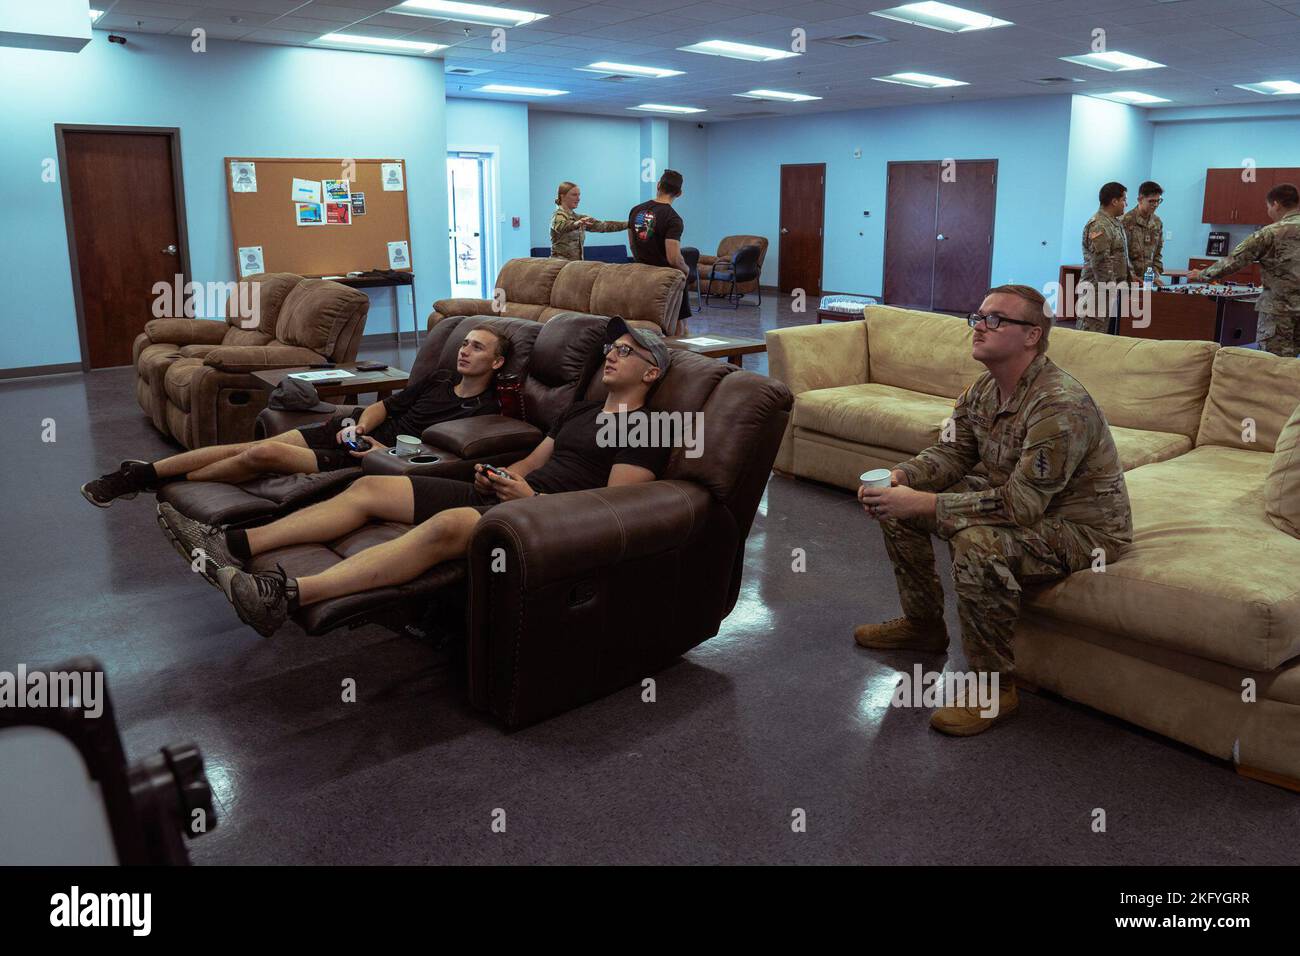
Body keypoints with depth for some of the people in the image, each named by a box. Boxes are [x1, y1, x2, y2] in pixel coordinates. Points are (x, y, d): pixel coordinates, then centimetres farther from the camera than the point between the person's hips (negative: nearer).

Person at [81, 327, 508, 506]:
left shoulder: (484, 411, -7)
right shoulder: (440, 378, 14)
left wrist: (386, 451, -19)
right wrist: (361, 423, -2)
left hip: (366, 461, -6)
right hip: (351, 432, 6)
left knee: (262, 454, -16)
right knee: (252, 446, -8)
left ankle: (152, 478, 2)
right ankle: (142, 474, -1)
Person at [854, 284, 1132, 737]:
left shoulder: (1061, 406, -30)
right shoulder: (983, 389, -2)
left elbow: (1021, 505, -34)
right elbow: (953, 452, 6)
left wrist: (923, 504, -37)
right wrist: (900, 476, -16)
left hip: (1080, 527, -9)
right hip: (1015, 499, 9)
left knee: (977, 544, -38)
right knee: (897, 501, 4)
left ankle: (995, 687, -17)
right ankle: (923, 624, 21)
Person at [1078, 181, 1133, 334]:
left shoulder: (1115, 223, 18)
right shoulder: (1098, 225, -15)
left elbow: (1121, 256, 26)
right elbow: (1100, 262, -20)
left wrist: (1130, 276, 18)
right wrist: (1110, 288, -19)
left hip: (1111, 288, 10)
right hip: (1098, 290, -10)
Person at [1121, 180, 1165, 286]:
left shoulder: (1157, 222, 11)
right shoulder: (1125, 221, -9)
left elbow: (1157, 253, 17)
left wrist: (1156, 275, 5)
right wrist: (1133, 276, -16)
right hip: (1129, 280, -5)